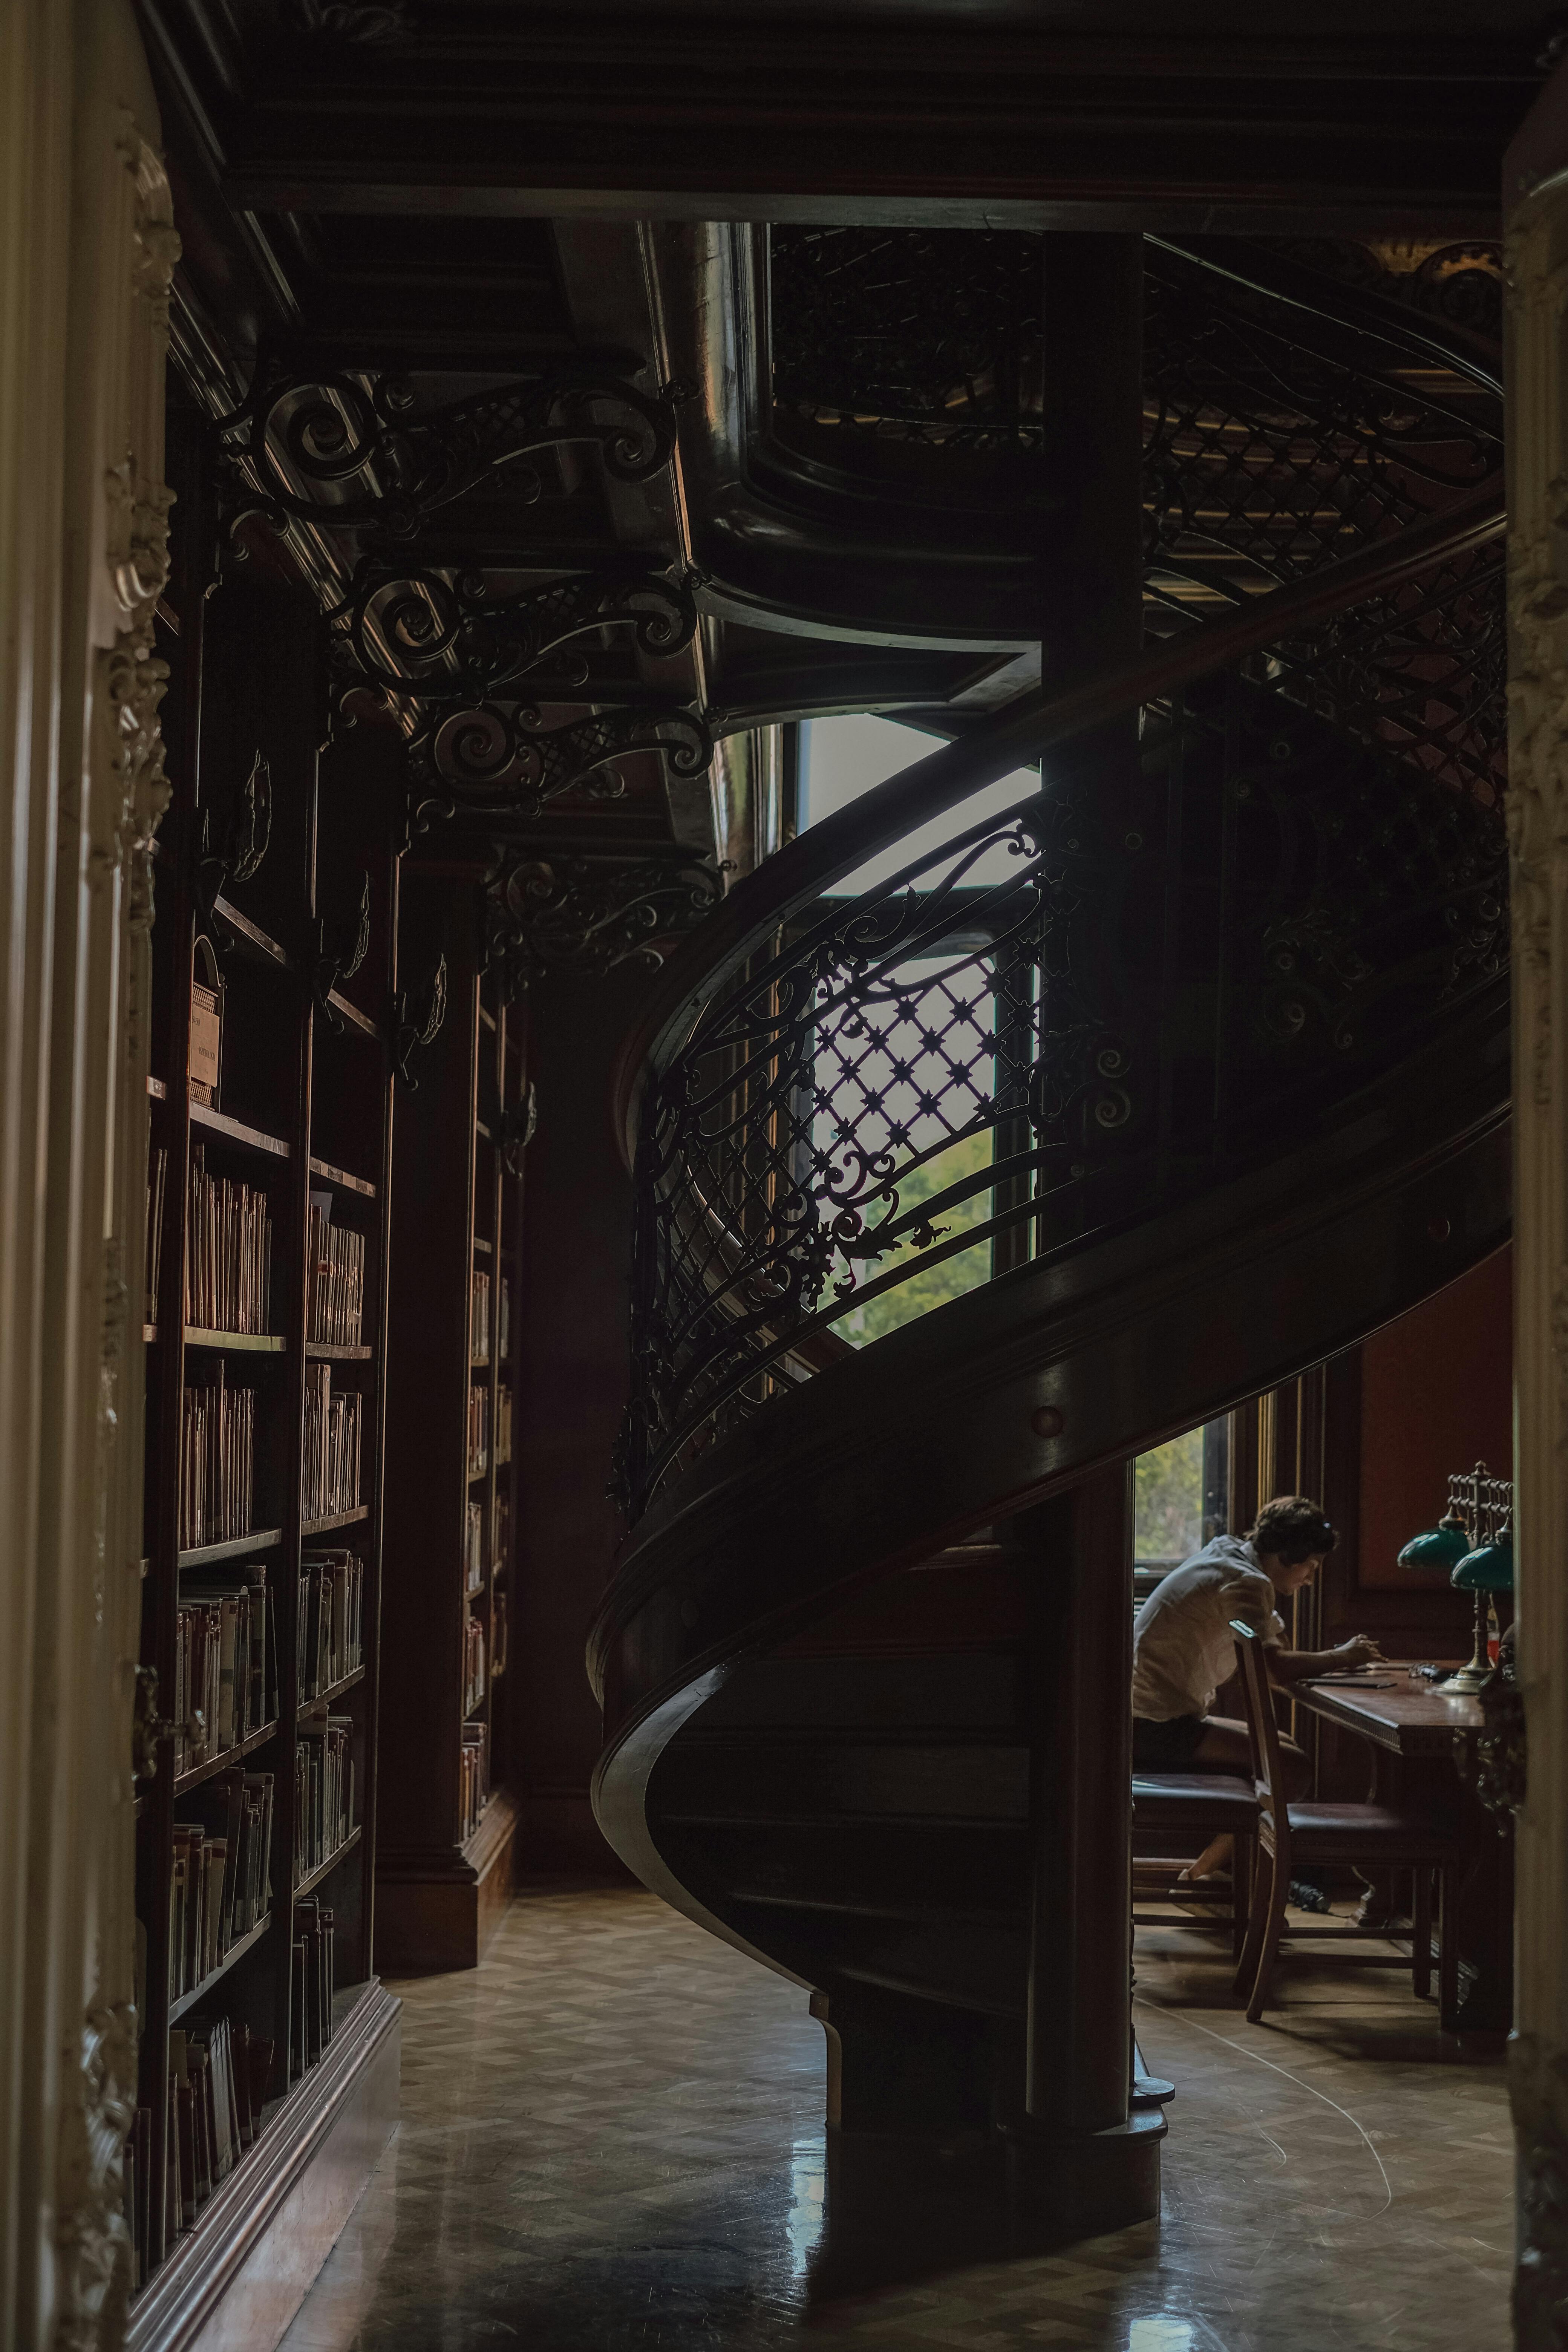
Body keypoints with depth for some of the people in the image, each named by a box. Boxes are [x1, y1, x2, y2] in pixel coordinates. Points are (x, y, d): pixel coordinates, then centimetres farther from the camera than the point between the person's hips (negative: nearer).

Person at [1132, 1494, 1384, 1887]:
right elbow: (1273, 1666, -28)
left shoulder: (1226, 1551, 16)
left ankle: (1206, 1871, 14)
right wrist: (1342, 1657, -15)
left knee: (1284, 1750, 18)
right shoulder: (1246, 1582, -14)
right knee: (1293, 1769, -15)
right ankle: (1203, 1875, -5)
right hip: (1156, 1729, -11)